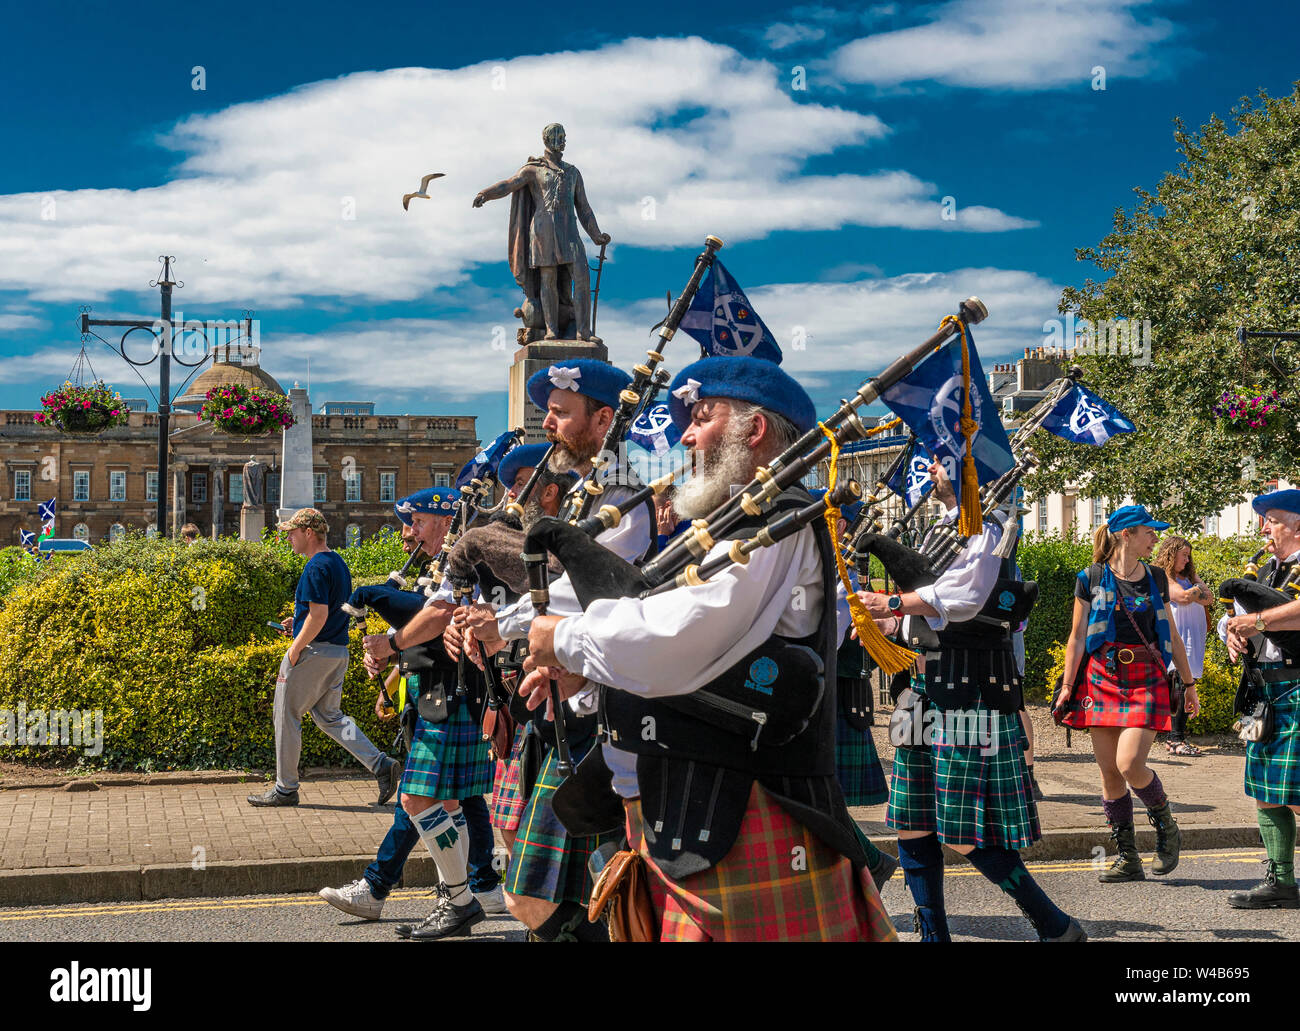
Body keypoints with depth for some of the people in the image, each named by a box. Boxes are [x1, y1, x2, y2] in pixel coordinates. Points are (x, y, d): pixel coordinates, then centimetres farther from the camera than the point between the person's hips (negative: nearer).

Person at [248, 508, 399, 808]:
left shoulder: (316, 567, -17)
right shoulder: (339, 563, 13)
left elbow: (319, 614, -24)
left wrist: (296, 648, -17)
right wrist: (298, 622, 19)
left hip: (313, 651, -9)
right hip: (339, 651, 9)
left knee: (287, 716, 4)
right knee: (329, 715, 16)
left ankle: (285, 789, 11)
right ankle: (380, 764, 3)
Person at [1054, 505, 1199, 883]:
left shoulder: (1156, 578, 11)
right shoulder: (1091, 579, 2)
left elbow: (1170, 635, 18)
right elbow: (1077, 637, 3)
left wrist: (1189, 683, 18)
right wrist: (1068, 687, -1)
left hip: (1147, 680, 0)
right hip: (1102, 679, 0)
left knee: (1130, 764, -16)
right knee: (1109, 771, 0)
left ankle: (1166, 826, 10)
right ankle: (1128, 858, 9)